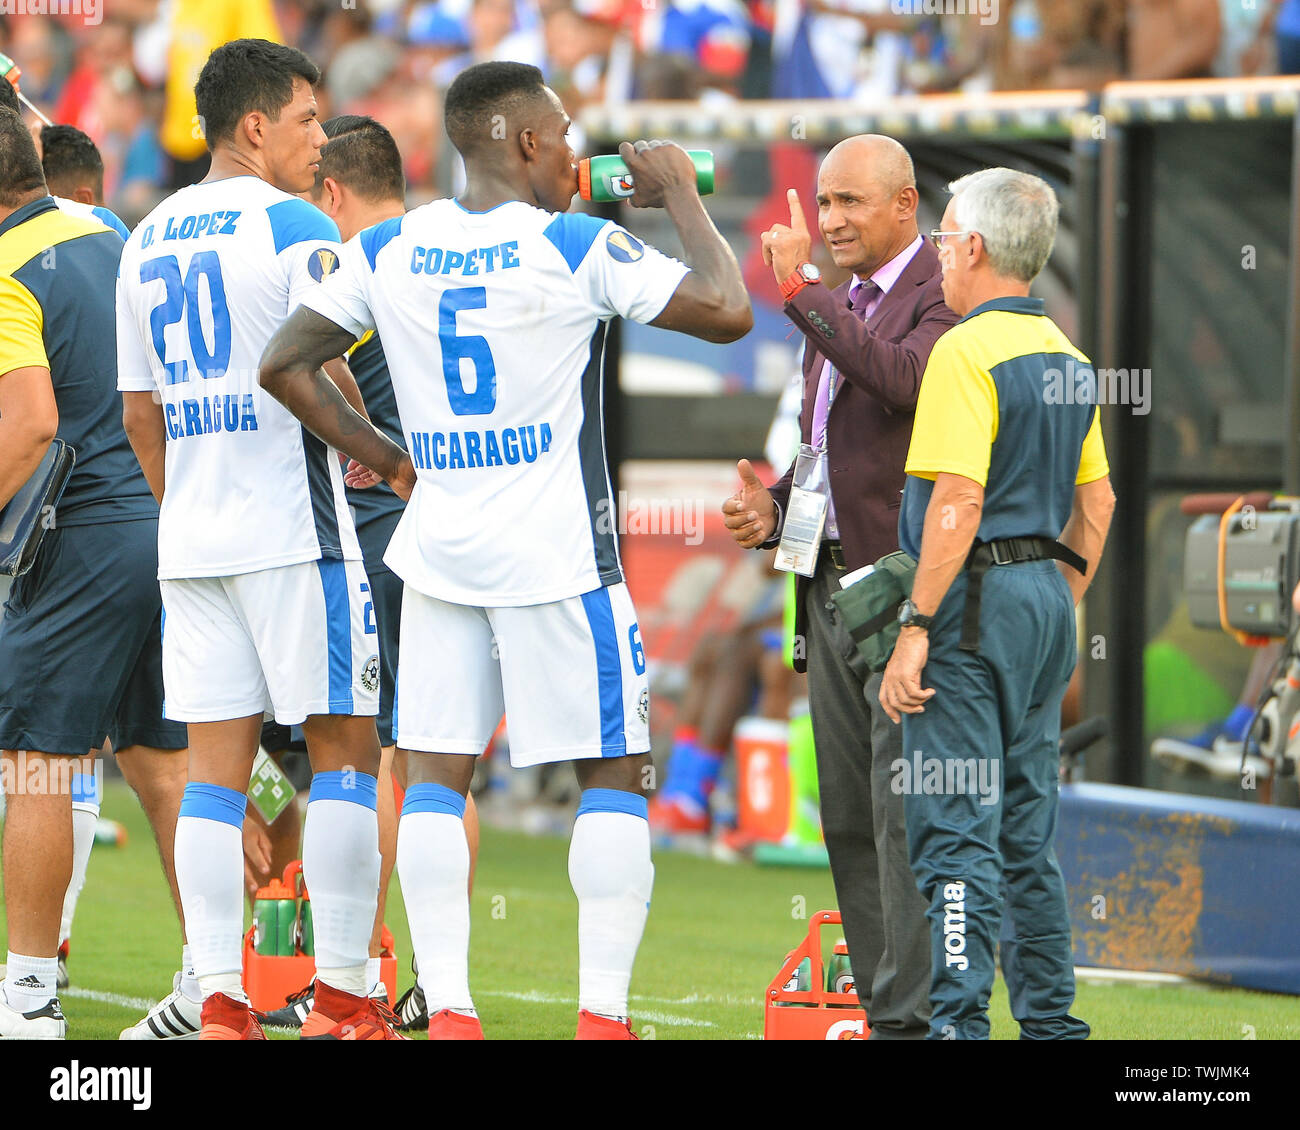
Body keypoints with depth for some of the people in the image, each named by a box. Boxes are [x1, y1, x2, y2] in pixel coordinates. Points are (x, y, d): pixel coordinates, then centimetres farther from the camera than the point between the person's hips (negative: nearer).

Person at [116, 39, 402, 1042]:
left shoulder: (149, 242, 13)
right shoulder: (297, 231, -9)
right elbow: (326, 384, -15)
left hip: (190, 538, 6)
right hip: (292, 526, -6)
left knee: (215, 766, 5)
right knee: (344, 749, 1)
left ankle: (219, 1004, 1)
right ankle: (342, 997, -2)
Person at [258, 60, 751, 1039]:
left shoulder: (388, 251, 4)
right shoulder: (580, 250, -10)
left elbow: (285, 364, 6)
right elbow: (728, 312, -8)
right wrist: (681, 194, 4)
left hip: (440, 548, 4)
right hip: (557, 554, -4)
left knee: (436, 775, 7)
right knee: (614, 773, 4)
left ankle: (447, 1011, -1)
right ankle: (602, 1013, -2)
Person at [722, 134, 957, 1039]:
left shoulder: (948, 296, -8)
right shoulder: (840, 305, 20)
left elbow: (903, 379, -29)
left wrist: (799, 289, -25)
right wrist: (773, 507, 10)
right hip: (834, 583, 9)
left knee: (907, 810, -12)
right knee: (851, 818, 8)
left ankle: (914, 1015, -12)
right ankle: (887, 1007, 12)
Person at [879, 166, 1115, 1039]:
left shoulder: (967, 352, -14)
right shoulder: (1066, 355, 13)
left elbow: (958, 503, -20)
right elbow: (1097, 499, 18)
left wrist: (915, 631, -19)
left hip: (977, 603, -9)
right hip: (1048, 597, 9)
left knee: (955, 827, -10)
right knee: (1030, 828, 14)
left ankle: (959, 1020, -16)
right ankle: (1050, 1023, 16)